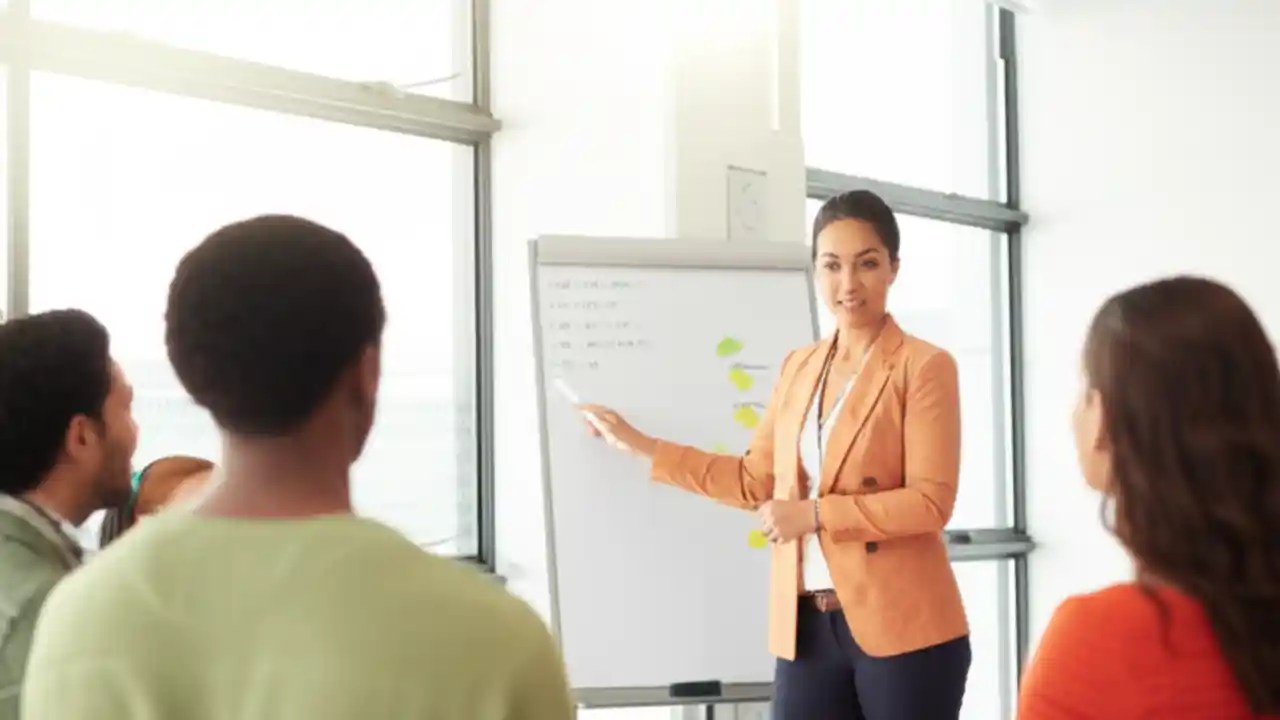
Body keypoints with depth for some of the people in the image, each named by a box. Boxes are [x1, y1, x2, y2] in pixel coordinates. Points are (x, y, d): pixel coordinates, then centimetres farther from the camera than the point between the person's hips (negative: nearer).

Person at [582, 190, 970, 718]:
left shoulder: (924, 366, -5)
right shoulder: (798, 367, 13)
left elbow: (932, 501, -11)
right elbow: (756, 482, 17)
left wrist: (816, 513, -16)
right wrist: (642, 446, 18)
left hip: (902, 628, -5)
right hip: (807, 627, 5)